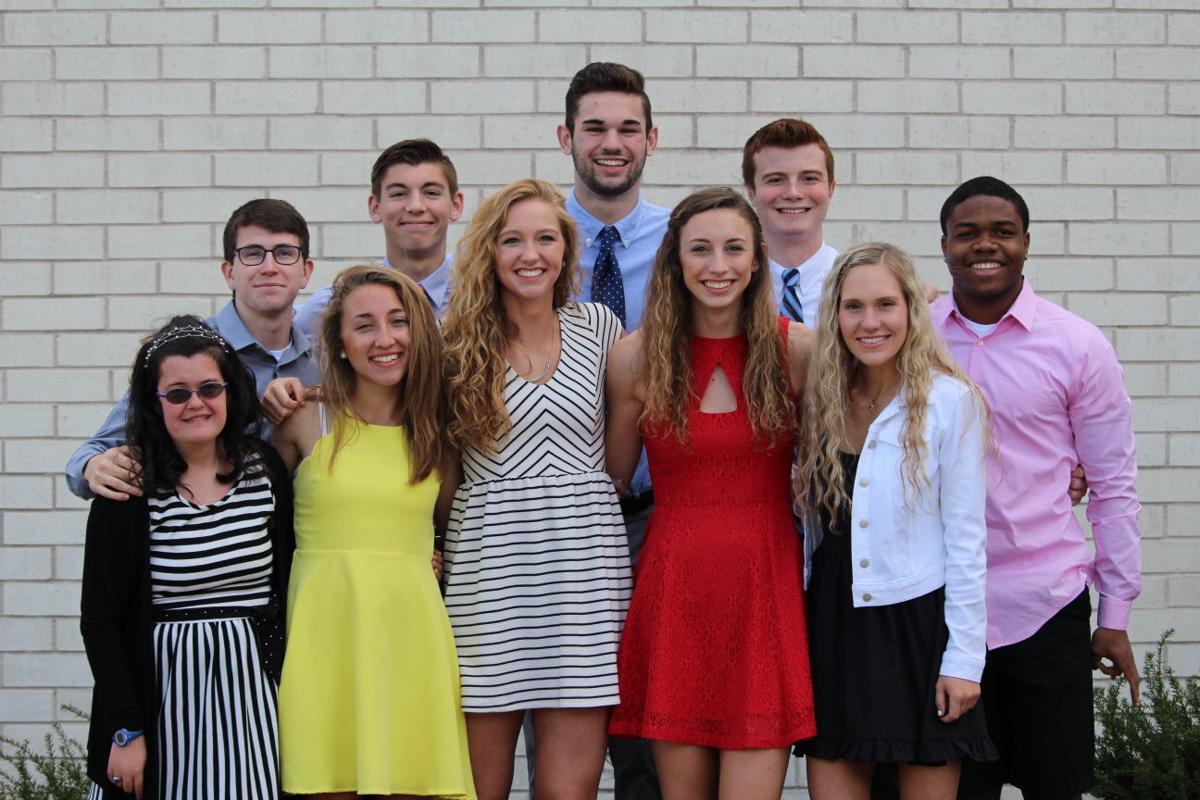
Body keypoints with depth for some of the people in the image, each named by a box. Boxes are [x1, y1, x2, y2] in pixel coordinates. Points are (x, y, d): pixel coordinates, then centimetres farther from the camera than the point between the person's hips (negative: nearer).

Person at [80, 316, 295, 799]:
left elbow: (286, 589, 11)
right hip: (166, 696, -2)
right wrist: (126, 731, -10)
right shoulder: (127, 491, -5)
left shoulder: (266, 472, 4)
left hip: (250, 690, 3)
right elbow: (99, 621, -5)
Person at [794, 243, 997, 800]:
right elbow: (815, 524, 11)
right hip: (833, 627, 4)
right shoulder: (822, 402, 6)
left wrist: (964, 657, -9)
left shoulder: (950, 400, -7)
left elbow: (965, 538, -7)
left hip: (919, 623, -4)